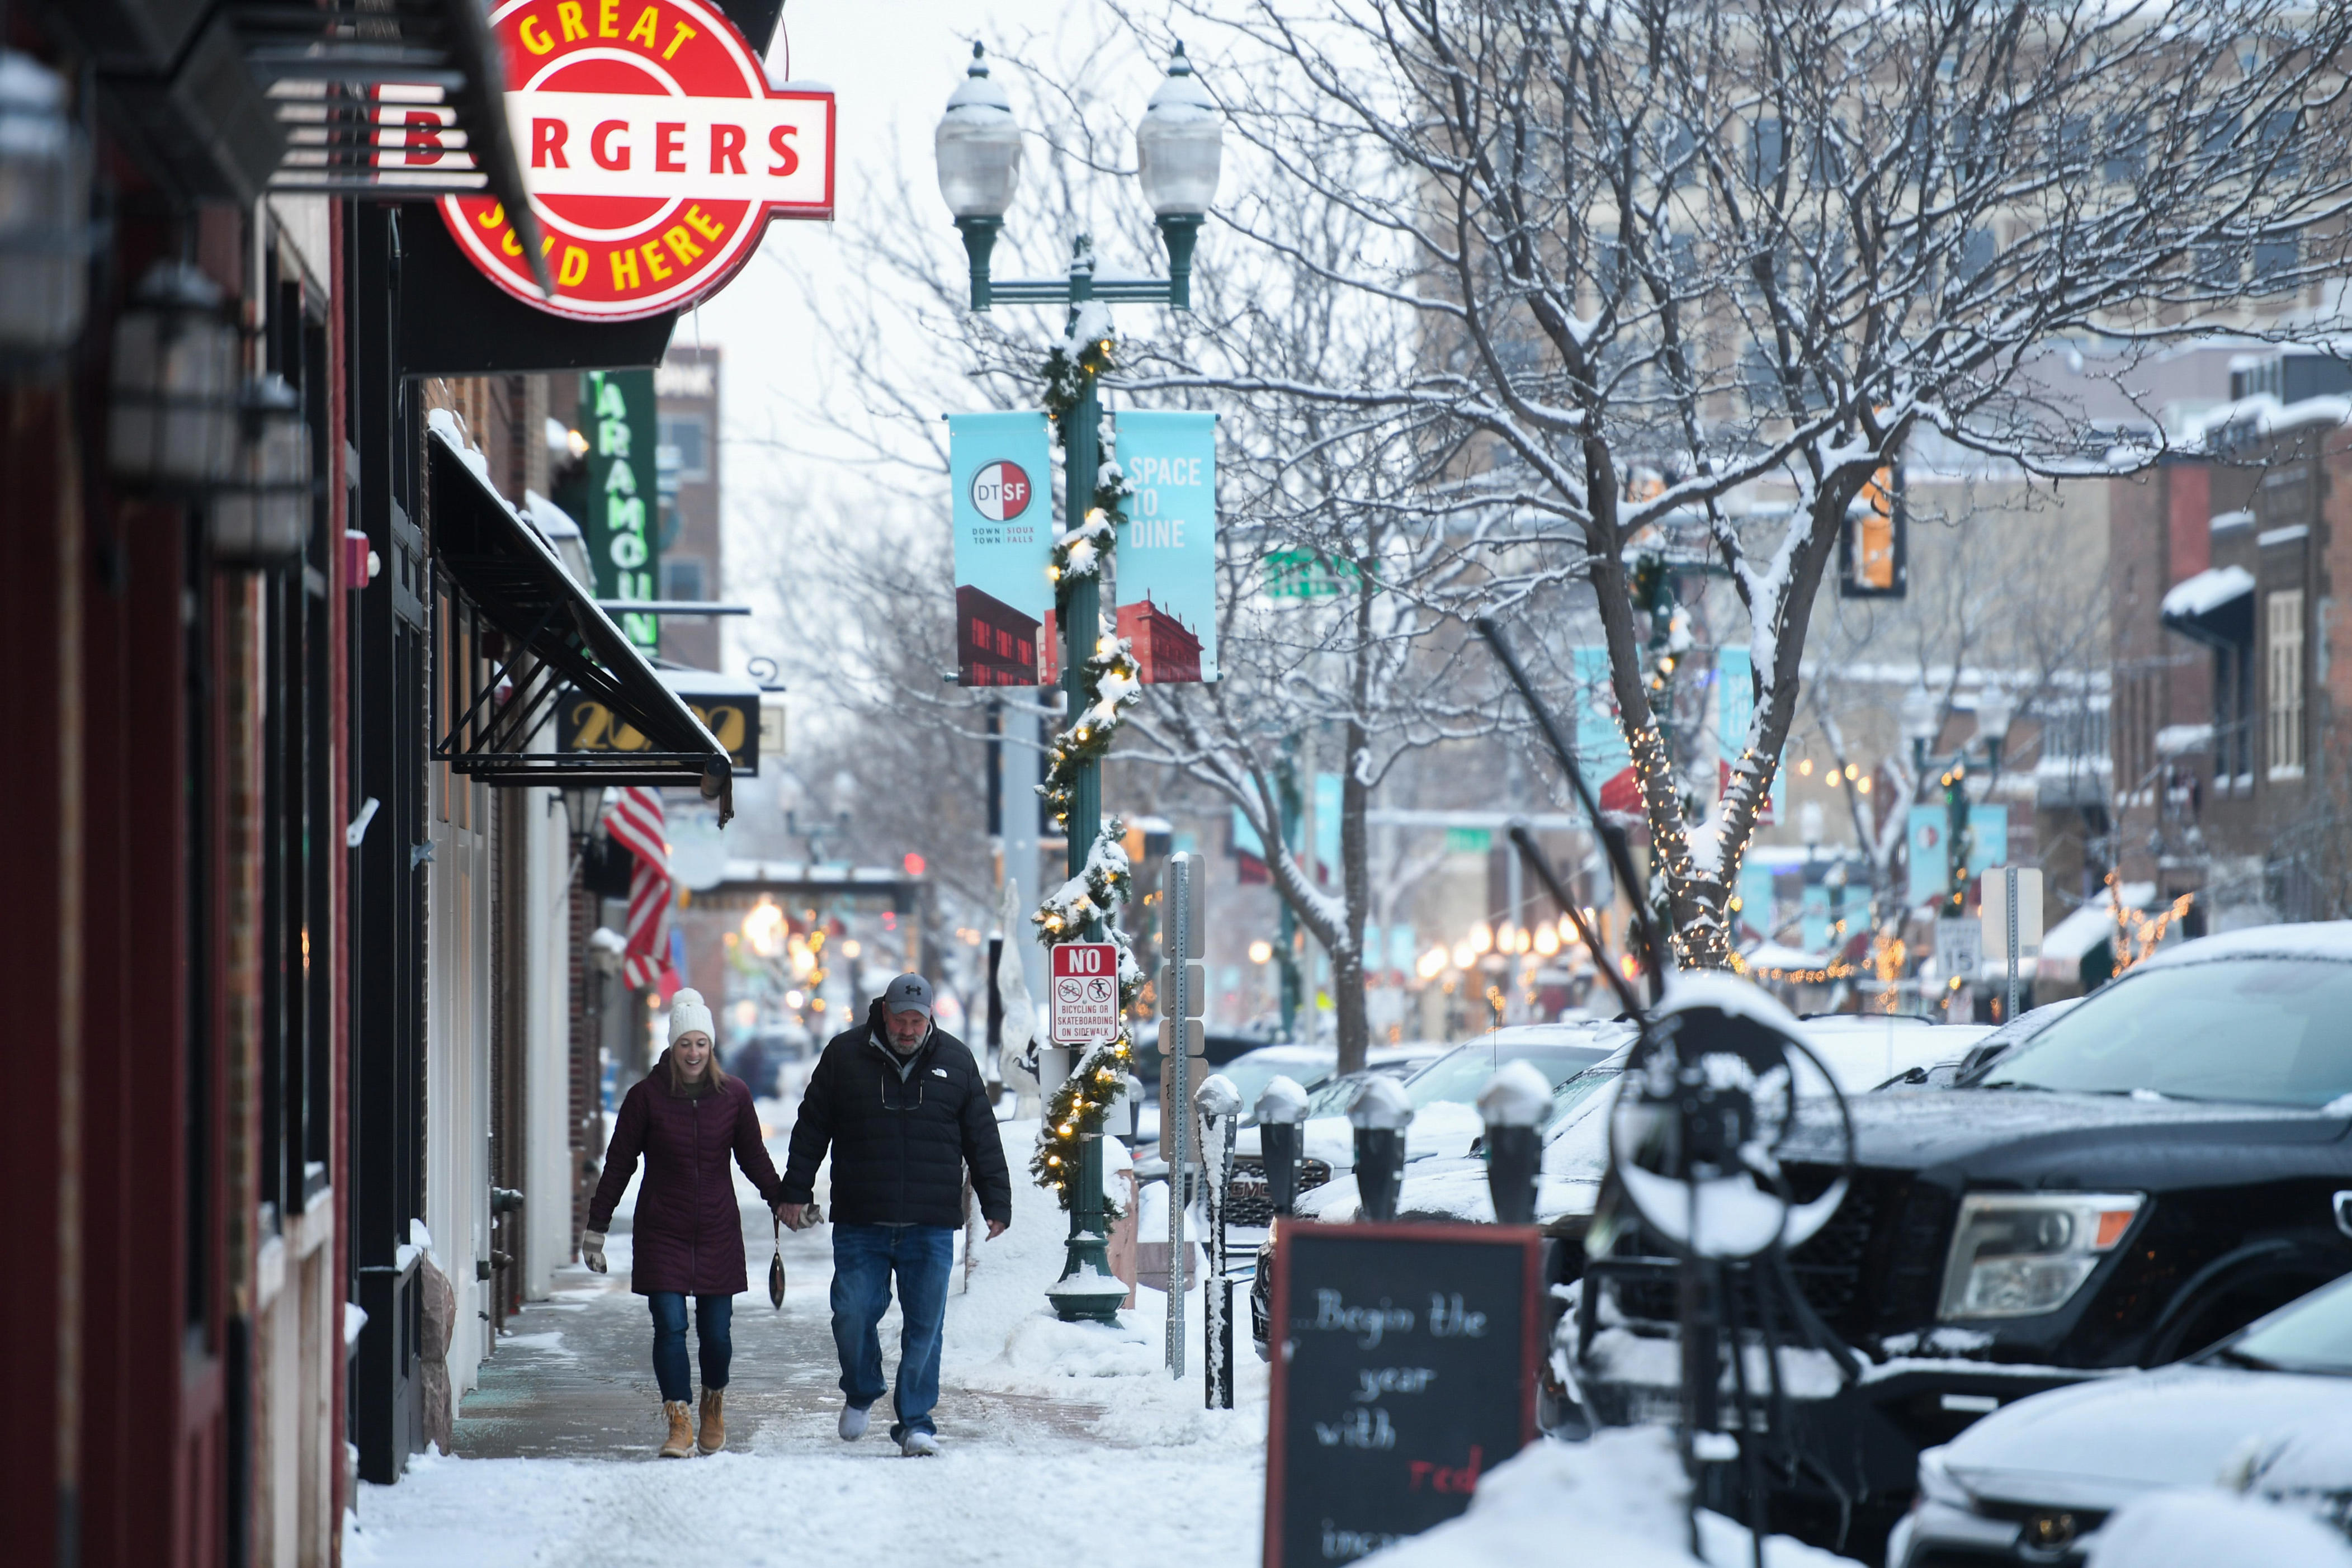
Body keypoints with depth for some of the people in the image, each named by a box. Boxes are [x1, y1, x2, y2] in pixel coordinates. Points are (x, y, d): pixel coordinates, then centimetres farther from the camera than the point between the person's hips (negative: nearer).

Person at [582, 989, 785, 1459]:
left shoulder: (733, 1094, 0)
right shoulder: (647, 1096, -4)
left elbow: (753, 1157, 13)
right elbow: (618, 1164, 1)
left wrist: (782, 1201, 6)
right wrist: (596, 1227, 2)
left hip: (718, 1230, 1)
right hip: (662, 1230, -1)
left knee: (716, 1330, 3)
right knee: (670, 1327, -10)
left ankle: (715, 1407, 29)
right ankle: (679, 1424, -3)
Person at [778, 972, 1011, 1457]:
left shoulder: (955, 1061, 6)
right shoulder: (845, 1055, 4)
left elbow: (983, 1139, 10)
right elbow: (811, 1128, 9)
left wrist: (996, 1204, 7)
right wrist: (795, 1192, 7)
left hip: (931, 1228, 0)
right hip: (860, 1222, 0)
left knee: (925, 1326, 0)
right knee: (852, 1315, -3)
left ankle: (915, 1421, 10)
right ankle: (860, 1393, 24)